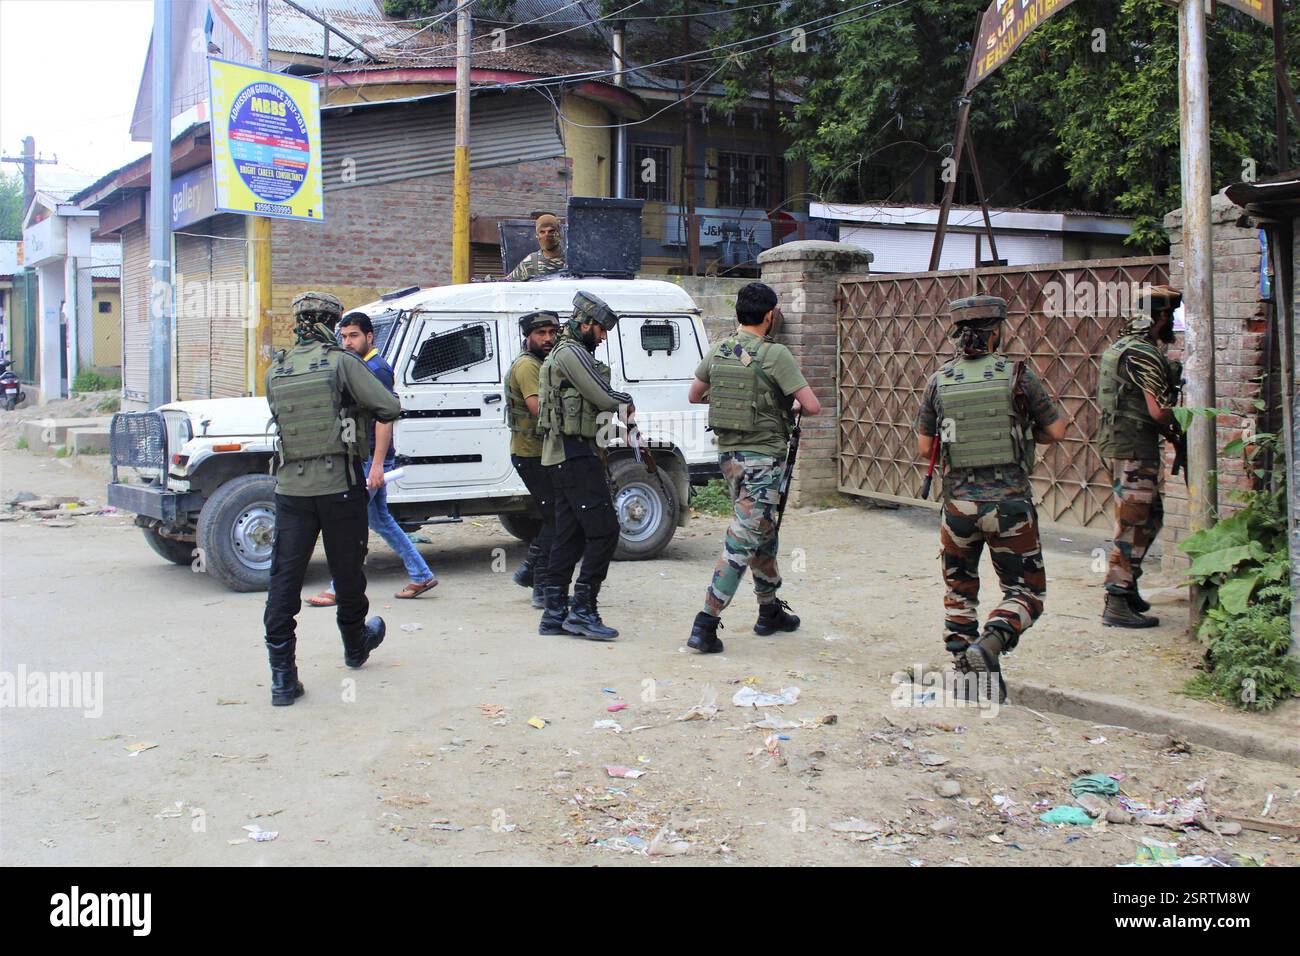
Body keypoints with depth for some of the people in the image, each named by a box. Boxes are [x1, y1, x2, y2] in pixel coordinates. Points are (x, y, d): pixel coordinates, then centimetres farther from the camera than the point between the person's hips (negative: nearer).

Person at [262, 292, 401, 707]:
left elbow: (279, 418, 13)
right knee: (347, 571, 15)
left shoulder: (275, 372, 5)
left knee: (284, 578, 2)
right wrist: (357, 405, 12)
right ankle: (356, 645, 36)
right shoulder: (342, 363, -7)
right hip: (339, 485, -2)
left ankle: (282, 673, -4)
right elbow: (390, 408, -9)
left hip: (290, 487, 3)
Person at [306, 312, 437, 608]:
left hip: (372, 459, -10)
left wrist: (377, 465, -26)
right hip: (362, 458, 10)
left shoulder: (377, 369, -15)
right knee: (380, 519, 14)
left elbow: (384, 418, -21)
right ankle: (421, 575, 19)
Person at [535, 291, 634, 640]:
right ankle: (583, 610, -11)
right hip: (575, 455, -11)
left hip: (564, 455, 11)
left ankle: (555, 613, 12)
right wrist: (627, 401, 6)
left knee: (570, 536, 10)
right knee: (604, 530, -11)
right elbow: (604, 398, -14)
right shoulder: (572, 353, -11)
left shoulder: (562, 353, 23)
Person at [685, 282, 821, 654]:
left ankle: (770, 611, 34)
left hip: (728, 453, 7)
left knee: (764, 532, 22)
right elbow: (813, 406, -15)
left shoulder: (719, 351, 4)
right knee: (742, 541, -5)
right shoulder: (774, 354, -15)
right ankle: (705, 624, -8)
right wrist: (793, 407, 7)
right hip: (762, 457, -7)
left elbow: (694, 395, 18)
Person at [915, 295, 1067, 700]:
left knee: (959, 591, 20)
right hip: (1010, 501, -2)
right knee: (1027, 591, 8)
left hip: (959, 503, 2)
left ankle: (964, 667, 19)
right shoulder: (1017, 376, -5)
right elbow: (1056, 430, 2)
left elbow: (924, 448, 6)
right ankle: (991, 642, -17)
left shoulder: (939, 381, 1)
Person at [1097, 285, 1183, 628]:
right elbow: (1158, 410, -22)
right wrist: (1176, 430, -2)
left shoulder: (1122, 346, 16)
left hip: (1119, 442, 10)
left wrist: (1166, 431, 13)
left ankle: (1128, 589, 26)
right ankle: (1117, 604, -4)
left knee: (1151, 517, 19)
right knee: (1133, 526, -7)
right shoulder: (1144, 353, -16)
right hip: (1134, 448, -10)